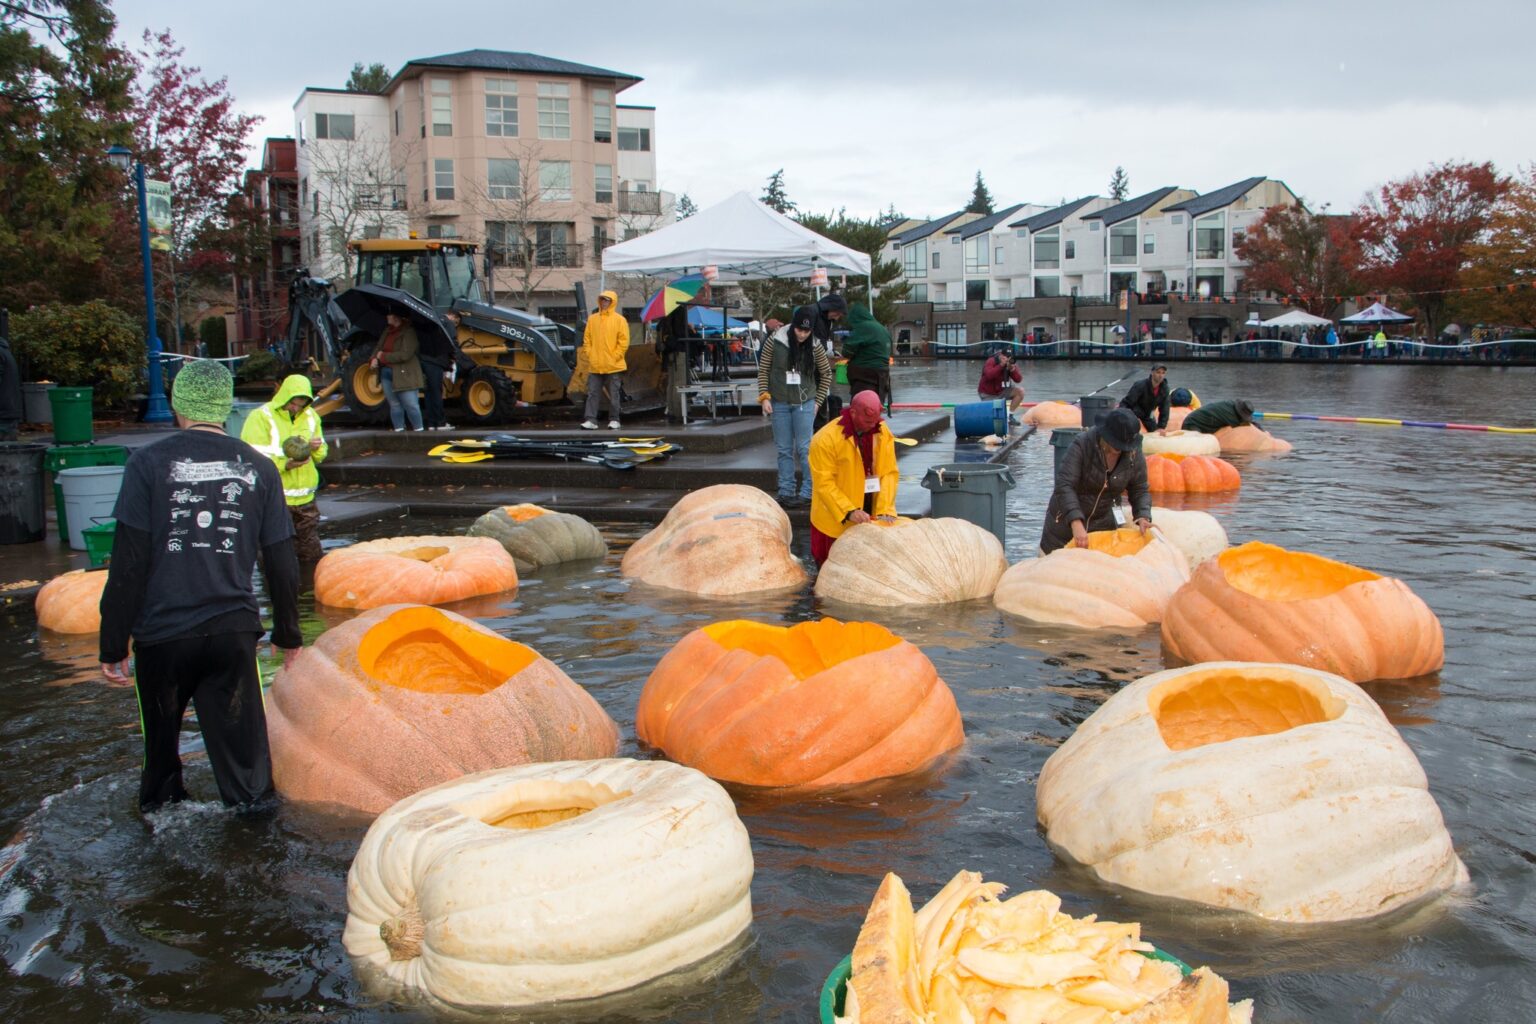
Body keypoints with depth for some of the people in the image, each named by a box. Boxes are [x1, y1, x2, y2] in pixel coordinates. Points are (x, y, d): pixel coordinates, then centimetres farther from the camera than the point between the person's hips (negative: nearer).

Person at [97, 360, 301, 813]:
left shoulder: (150, 462, -4)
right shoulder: (258, 468, 3)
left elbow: (129, 562, -8)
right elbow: (282, 563, 5)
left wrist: (113, 644, -2)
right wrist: (288, 635, 16)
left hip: (162, 634, -1)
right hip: (233, 631, 1)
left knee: (161, 748, 20)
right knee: (243, 754, 6)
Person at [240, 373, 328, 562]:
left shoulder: (311, 416, 11)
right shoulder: (261, 417, -9)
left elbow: (320, 456, 17)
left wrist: (317, 448, -7)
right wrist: (284, 465, -31)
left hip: (305, 499, 6)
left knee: (312, 555, 14)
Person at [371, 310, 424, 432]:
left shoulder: (408, 332, -12)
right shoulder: (387, 330, 12)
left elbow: (405, 355, -20)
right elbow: (378, 347, 19)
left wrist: (383, 357, -14)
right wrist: (374, 359, -2)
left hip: (404, 374, -8)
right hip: (386, 372, 8)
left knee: (411, 405, -6)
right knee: (394, 404, 11)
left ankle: (419, 430, 3)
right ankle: (398, 430, 18)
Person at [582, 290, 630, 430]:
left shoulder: (619, 320, -1)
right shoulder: (592, 319, 9)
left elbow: (624, 341, -4)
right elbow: (587, 339, 11)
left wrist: (614, 357, -10)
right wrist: (590, 355, 0)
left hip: (613, 366, -3)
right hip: (594, 366, 3)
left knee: (613, 395, 3)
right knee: (592, 393, -1)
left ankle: (614, 420, 11)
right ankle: (591, 420, -1)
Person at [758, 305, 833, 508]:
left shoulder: (814, 347, -3)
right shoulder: (775, 342, -5)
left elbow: (826, 374, 8)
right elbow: (763, 370, 2)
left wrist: (818, 401, 5)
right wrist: (764, 397, -5)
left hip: (804, 403, -1)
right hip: (780, 403, 1)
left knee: (804, 449, -3)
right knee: (784, 450, 6)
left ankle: (808, 493, 2)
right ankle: (786, 493, 13)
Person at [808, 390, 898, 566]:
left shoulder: (883, 433, -4)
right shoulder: (826, 439, -19)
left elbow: (890, 473, -5)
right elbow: (824, 483, -18)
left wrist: (885, 510, -15)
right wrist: (849, 512, -25)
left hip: (870, 518, 4)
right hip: (836, 520, -4)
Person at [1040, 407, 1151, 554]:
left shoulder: (1134, 455, -13)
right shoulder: (1082, 444, -25)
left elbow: (1140, 491, -2)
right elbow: (1064, 486, -31)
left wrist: (1143, 517, -23)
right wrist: (1076, 523, -41)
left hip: (1102, 522, 3)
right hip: (1066, 519, -3)